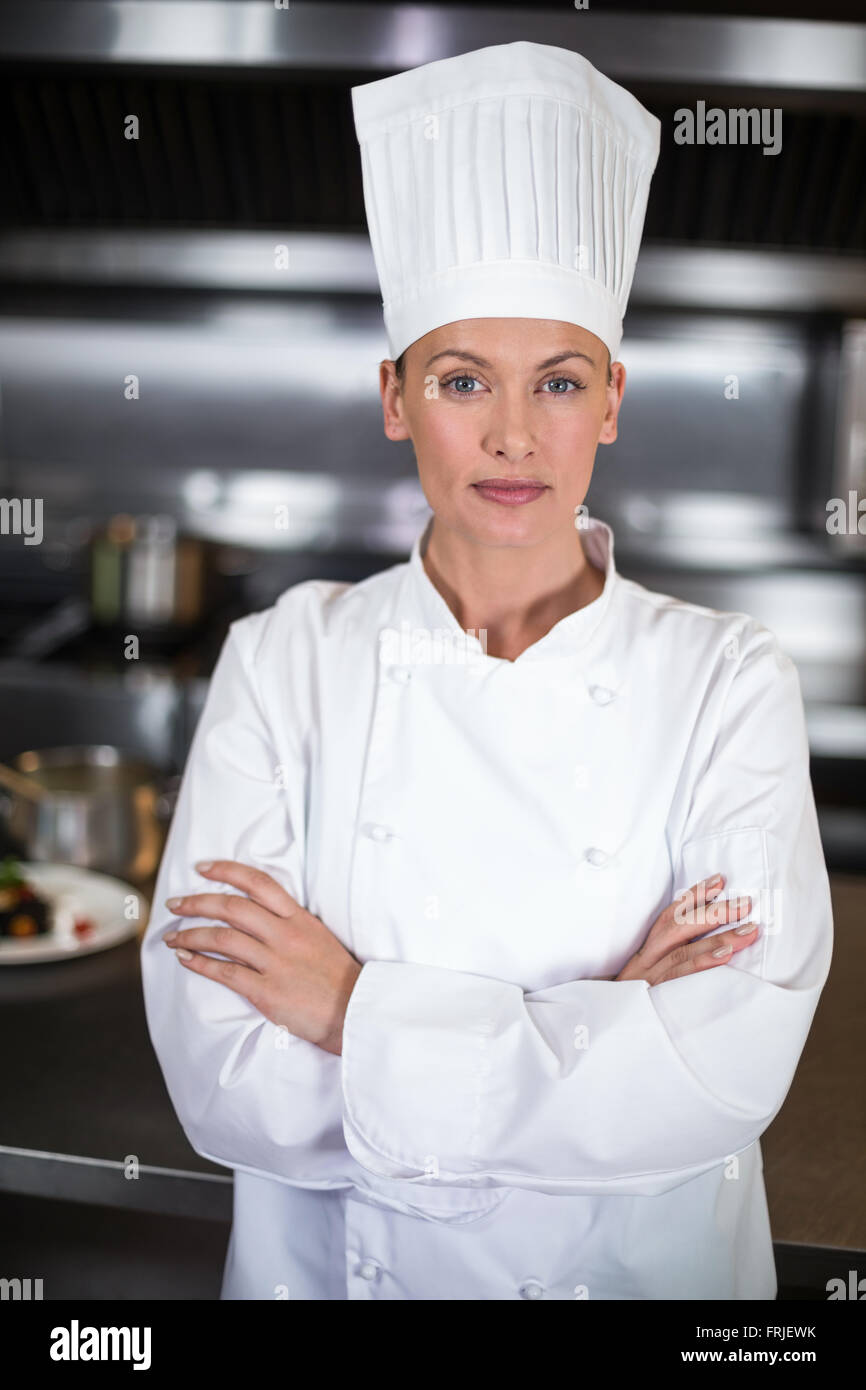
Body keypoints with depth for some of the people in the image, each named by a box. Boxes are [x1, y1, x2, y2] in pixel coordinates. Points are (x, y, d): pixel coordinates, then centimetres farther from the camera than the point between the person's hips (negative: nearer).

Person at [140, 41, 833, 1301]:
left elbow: (738, 1066, -22)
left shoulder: (727, 678, -13)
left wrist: (360, 1010, -21)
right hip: (328, 1268, 0)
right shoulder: (288, 659, -13)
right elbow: (223, 1081, -19)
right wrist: (605, 1030, -21)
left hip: (645, 1265, 0)